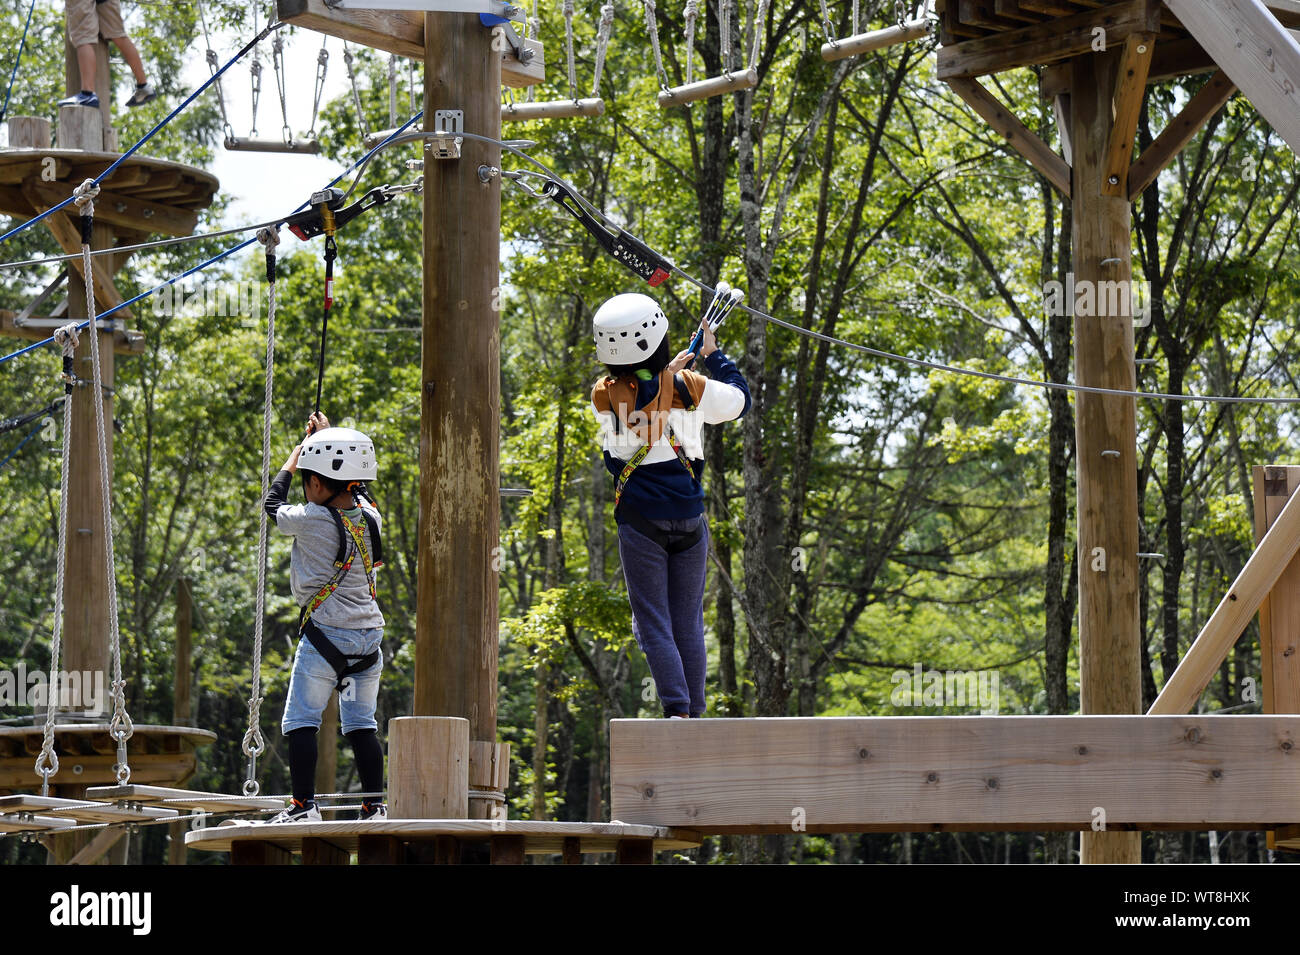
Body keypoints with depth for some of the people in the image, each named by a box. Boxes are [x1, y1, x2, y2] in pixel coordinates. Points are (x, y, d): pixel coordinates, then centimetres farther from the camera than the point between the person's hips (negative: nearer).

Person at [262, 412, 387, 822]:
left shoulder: (311, 521, -13)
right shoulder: (369, 515, 2)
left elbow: (273, 503, 8)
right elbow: (356, 487, 26)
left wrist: (297, 453, 22)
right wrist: (327, 437, 35)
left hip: (325, 633, -6)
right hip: (369, 633, 6)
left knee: (301, 721, 1)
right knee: (361, 724, 10)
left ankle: (304, 804, -5)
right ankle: (375, 805, 7)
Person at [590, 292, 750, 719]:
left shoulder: (604, 396, -7)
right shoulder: (690, 387, -5)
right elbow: (740, 399, 14)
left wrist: (666, 372, 22)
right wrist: (712, 355, 26)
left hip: (640, 521, -1)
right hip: (689, 518, 1)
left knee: (653, 623, 0)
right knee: (689, 623, 10)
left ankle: (677, 710, -14)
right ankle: (695, 715, 11)